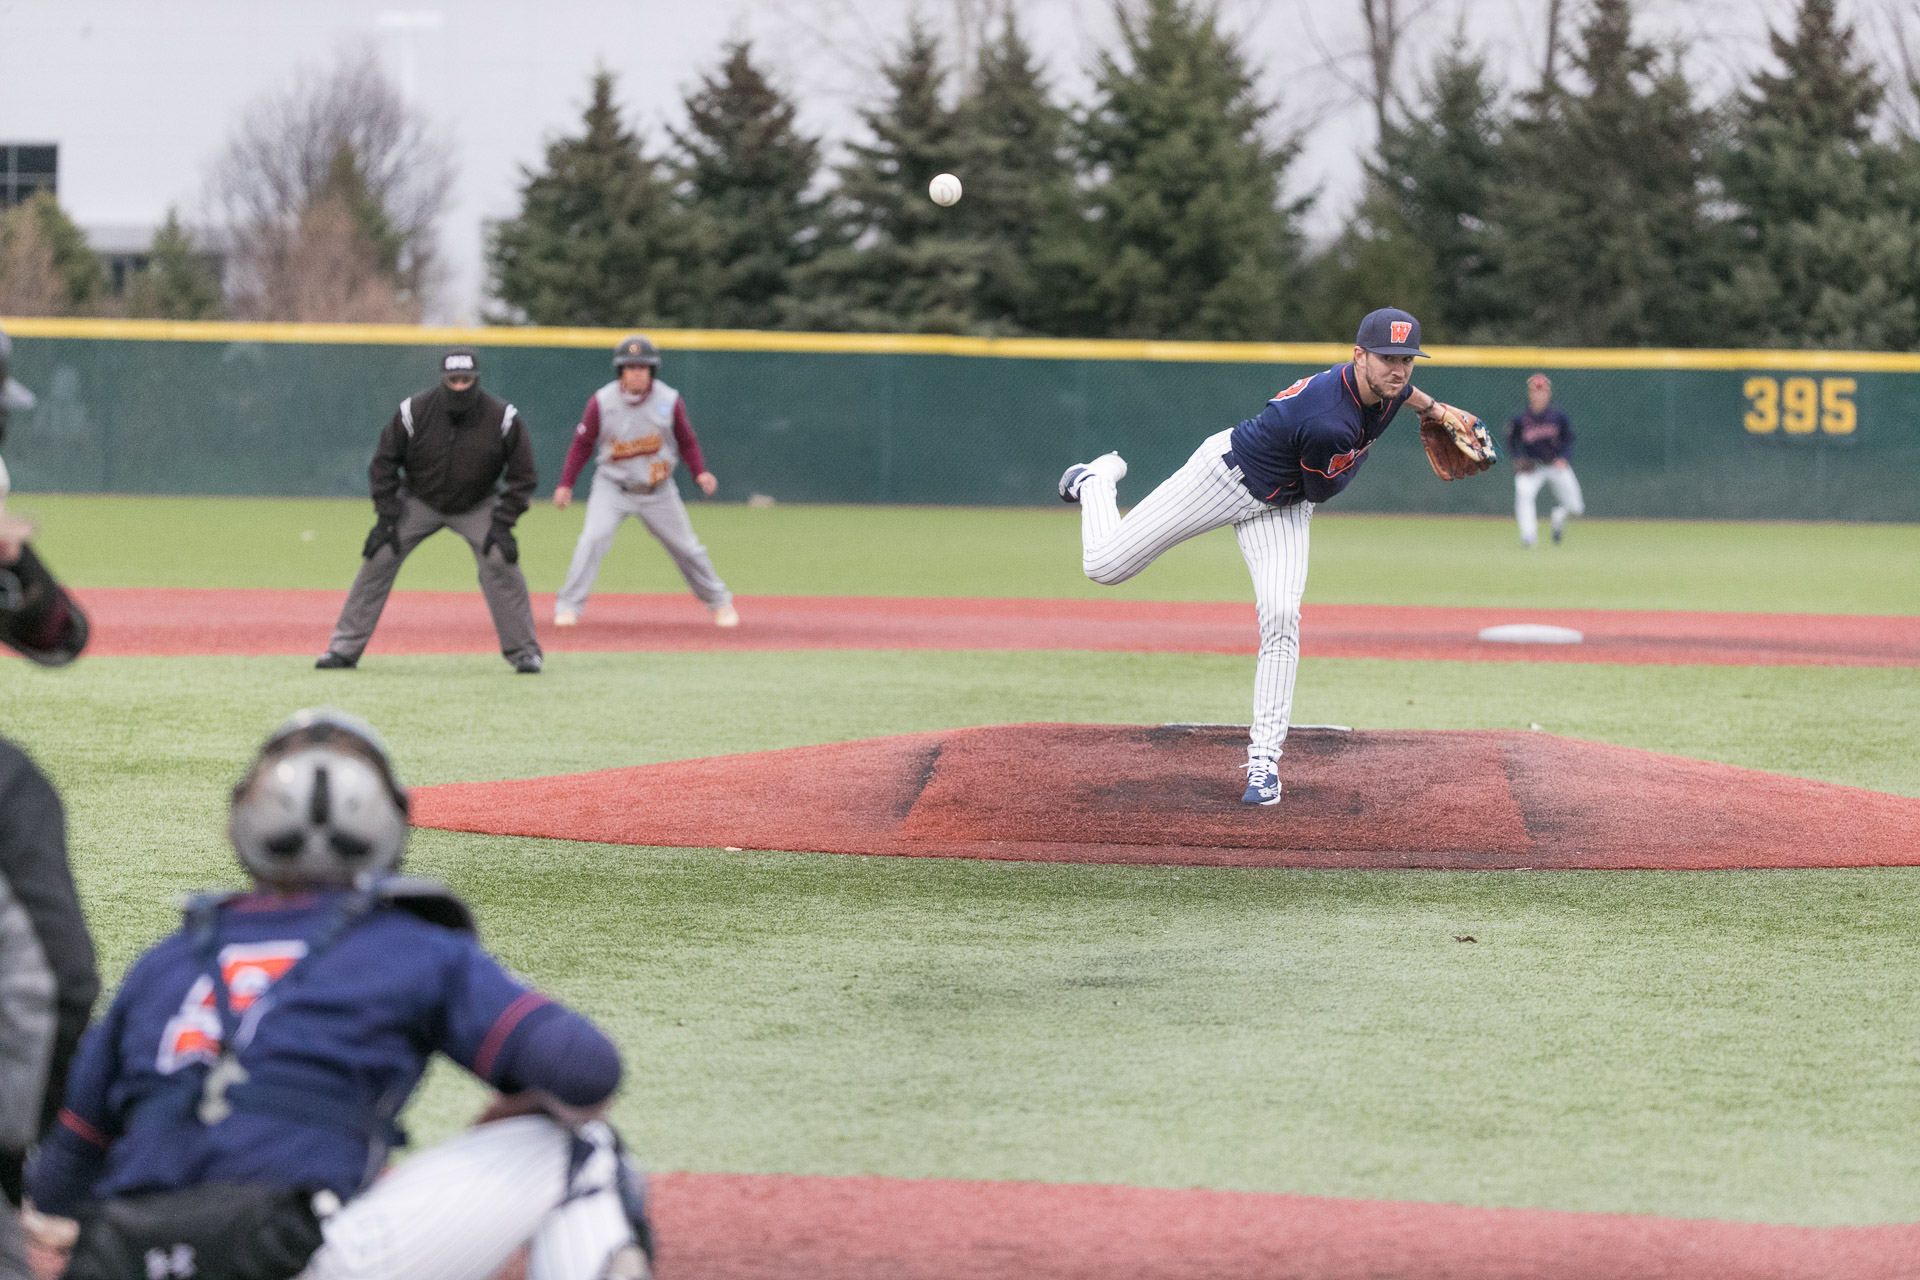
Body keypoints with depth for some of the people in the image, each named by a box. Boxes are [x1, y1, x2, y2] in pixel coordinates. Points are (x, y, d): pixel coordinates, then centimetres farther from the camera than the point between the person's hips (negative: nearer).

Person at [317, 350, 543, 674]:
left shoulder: (503, 418, -21)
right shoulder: (414, 412, -20)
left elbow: (522, 476, -11)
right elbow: (384, 462, -8)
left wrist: (502, 524, -19)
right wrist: (386, 518, -14)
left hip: (476, 507, -1)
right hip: (419, 502, 1)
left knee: (500, 562, -20)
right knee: (378, 559, -11)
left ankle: (524, 650, -7)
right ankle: (345, 648, -3)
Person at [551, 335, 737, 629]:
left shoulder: (669, 401, -10)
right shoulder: (602, 402, -12)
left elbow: (686, 441, 2)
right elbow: (582, 444, -3)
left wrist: (700, 472, -14)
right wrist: (566, 484, -5)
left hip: (657, 491, 1)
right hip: (612, 487, -1)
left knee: (686, 547, 8)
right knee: (593, 538, -21)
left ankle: (719, 602, 26)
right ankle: (569, 605, -12)